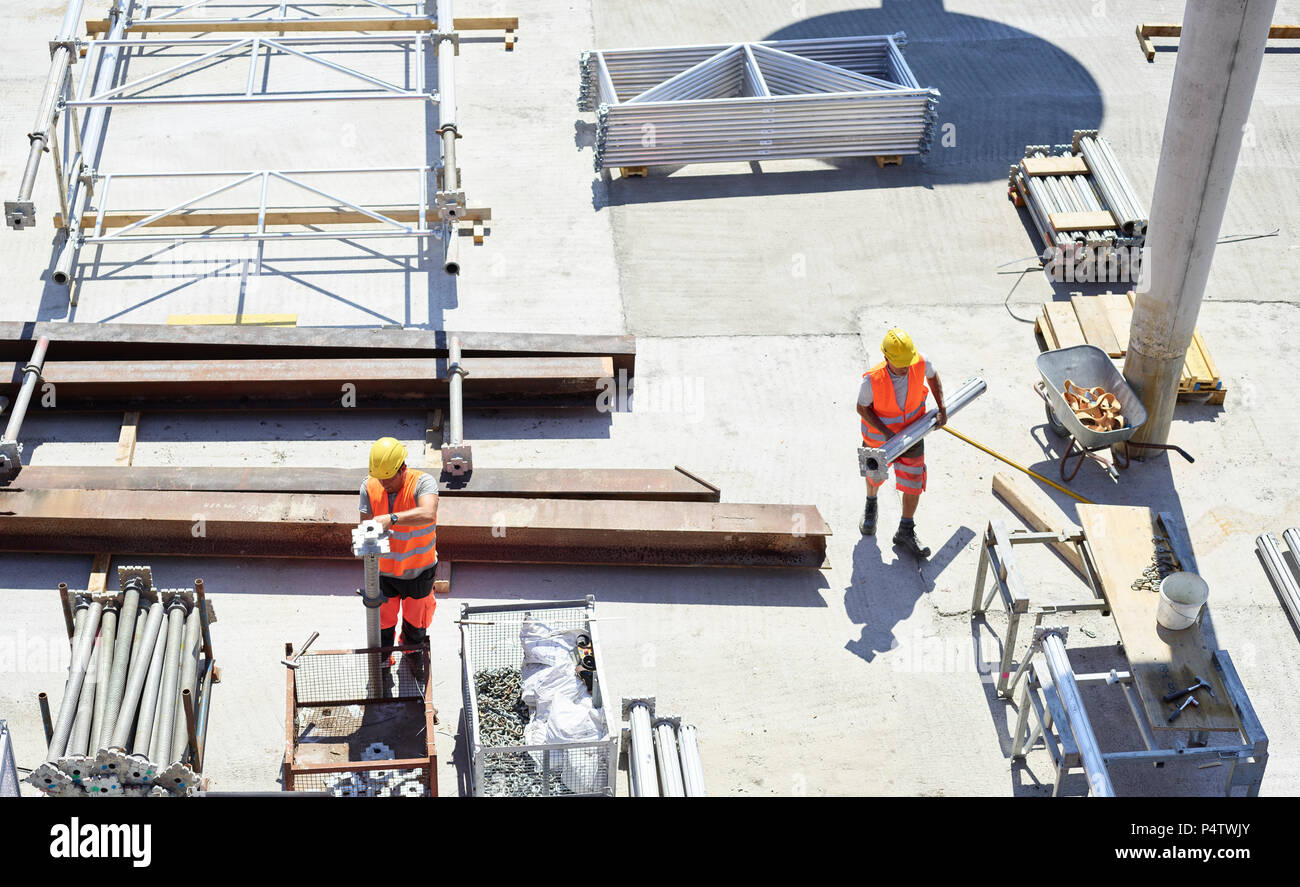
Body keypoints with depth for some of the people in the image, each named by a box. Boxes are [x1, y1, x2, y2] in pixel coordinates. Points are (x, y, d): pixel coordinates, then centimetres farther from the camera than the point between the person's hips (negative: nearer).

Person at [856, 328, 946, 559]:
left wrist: (941, 407, -8)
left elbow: (932, 376, -1)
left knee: (913, 481, 3)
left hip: (911, 432, 2)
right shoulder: (872, 379, -36)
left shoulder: (920, 364, -27)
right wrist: (886, 432, -28)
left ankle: (905, 533, 20)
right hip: (879, 435, -2)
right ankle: (871, 507, 56)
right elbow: (862, 408, -18)